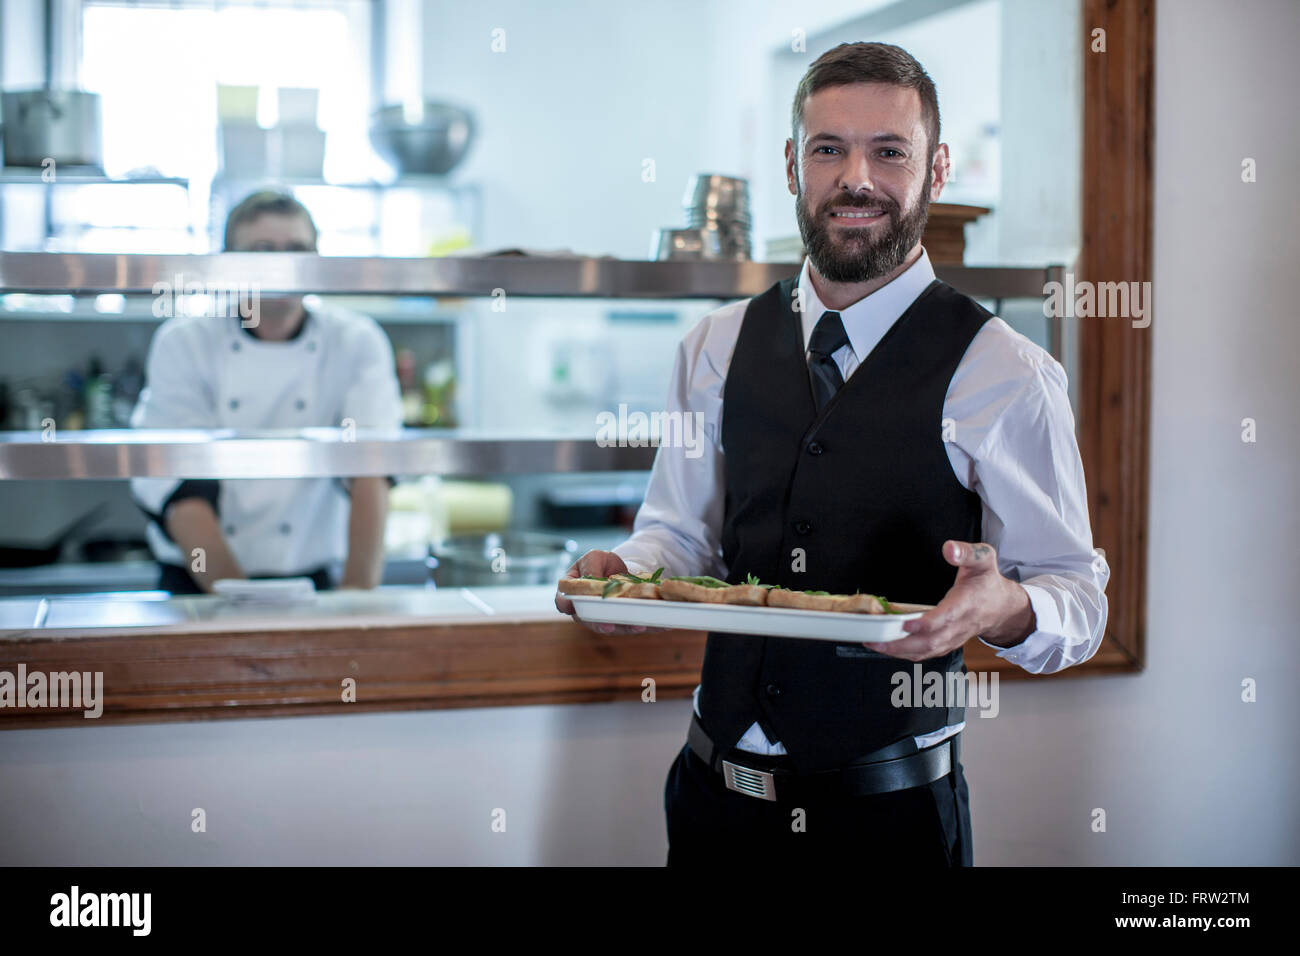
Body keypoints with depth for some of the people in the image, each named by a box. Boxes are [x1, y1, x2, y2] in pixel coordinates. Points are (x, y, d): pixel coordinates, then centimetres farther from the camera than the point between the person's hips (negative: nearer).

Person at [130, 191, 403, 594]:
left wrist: (357, 592, -22)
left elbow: (370, 473, -9)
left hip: (308, 581, 1)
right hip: (197, 584, -1)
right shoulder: (181, 343, -2)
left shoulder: (358, 343, 1)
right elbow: (180, 489, -10)